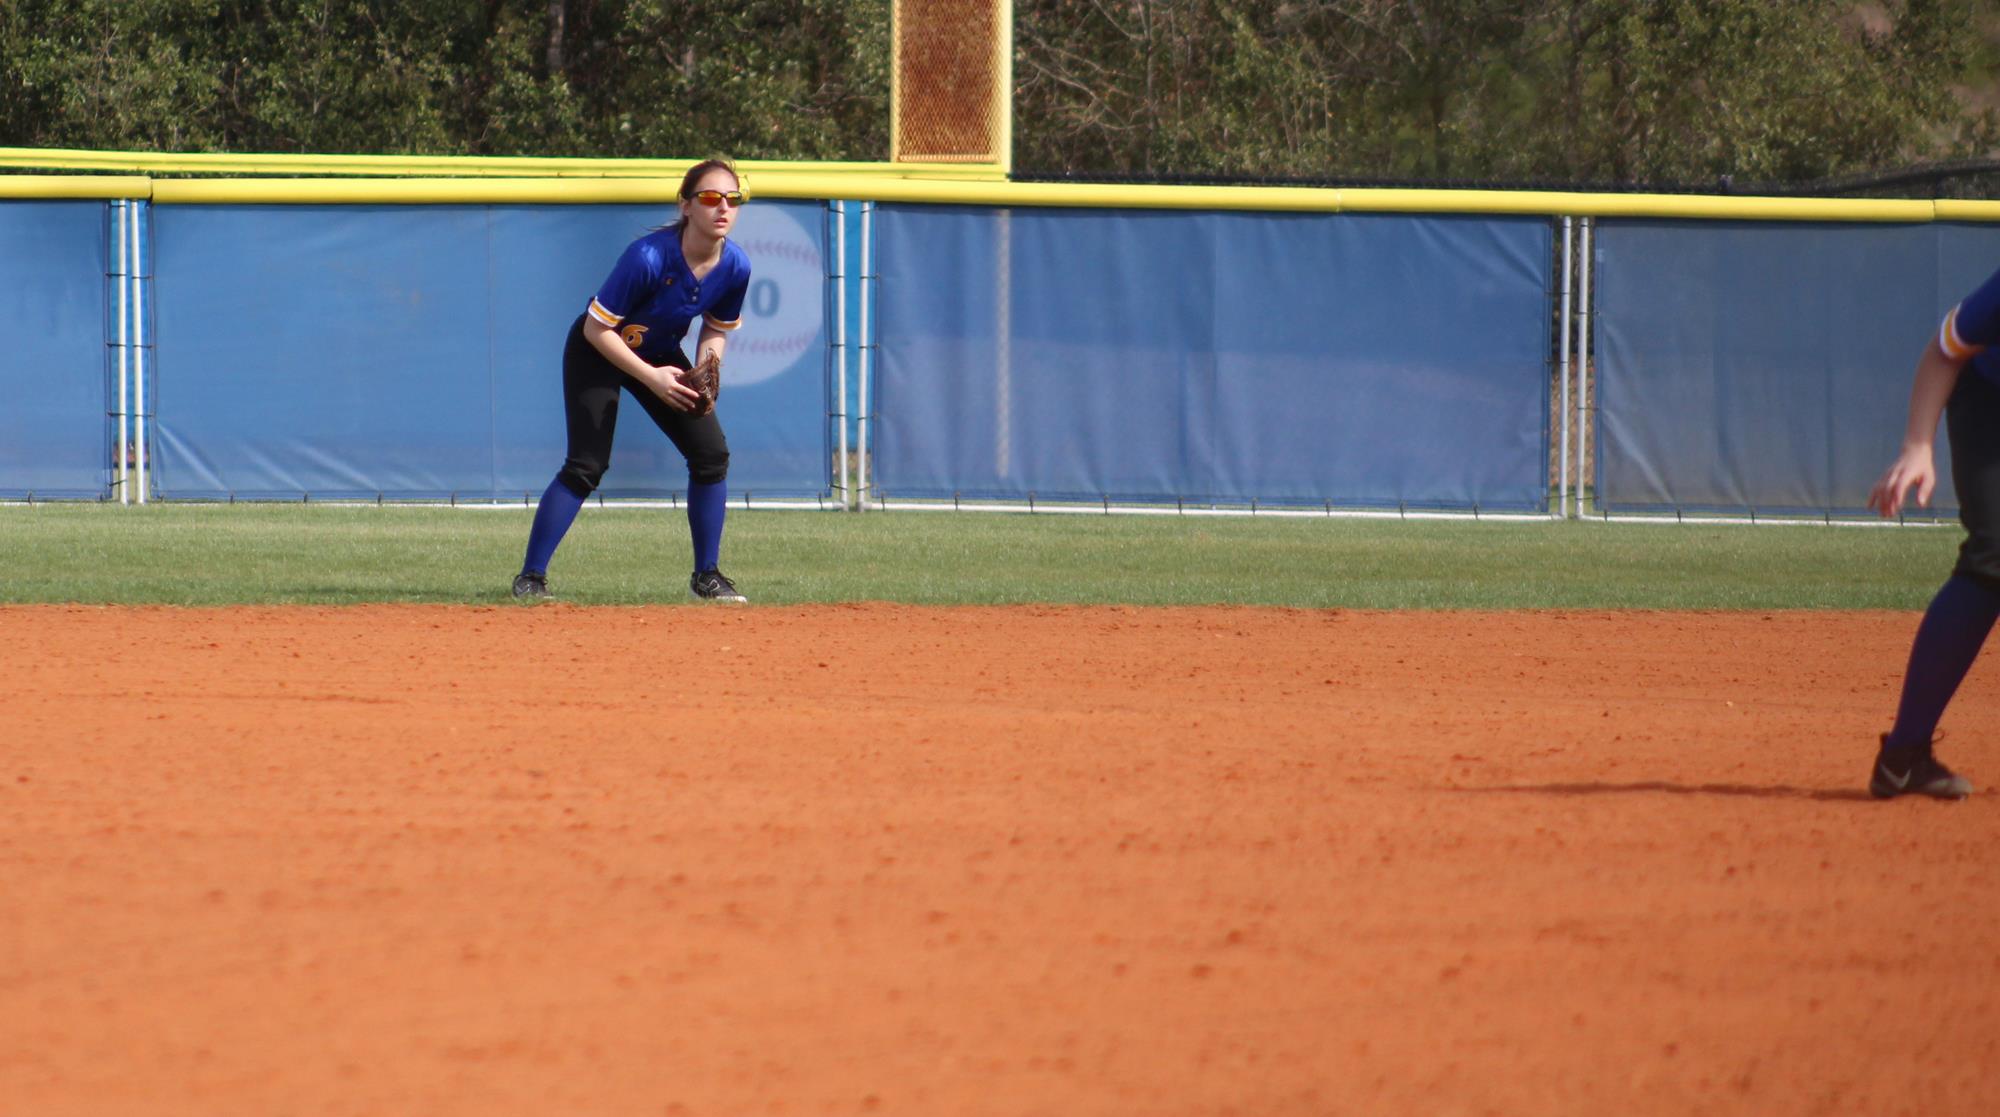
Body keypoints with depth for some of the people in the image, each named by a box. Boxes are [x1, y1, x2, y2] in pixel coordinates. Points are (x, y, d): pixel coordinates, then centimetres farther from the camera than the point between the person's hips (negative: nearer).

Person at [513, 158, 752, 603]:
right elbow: (597, 329, -26)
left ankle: (707, 576, 8)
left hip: (661, 354, 6)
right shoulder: (649, 257, -34)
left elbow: (716, 328, 3)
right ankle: (531, 576, -6)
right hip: (598, 352, -6)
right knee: (586, 466, -15)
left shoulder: (735, 267, -17)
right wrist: (651, 378, -30)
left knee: (711, 453, -5)